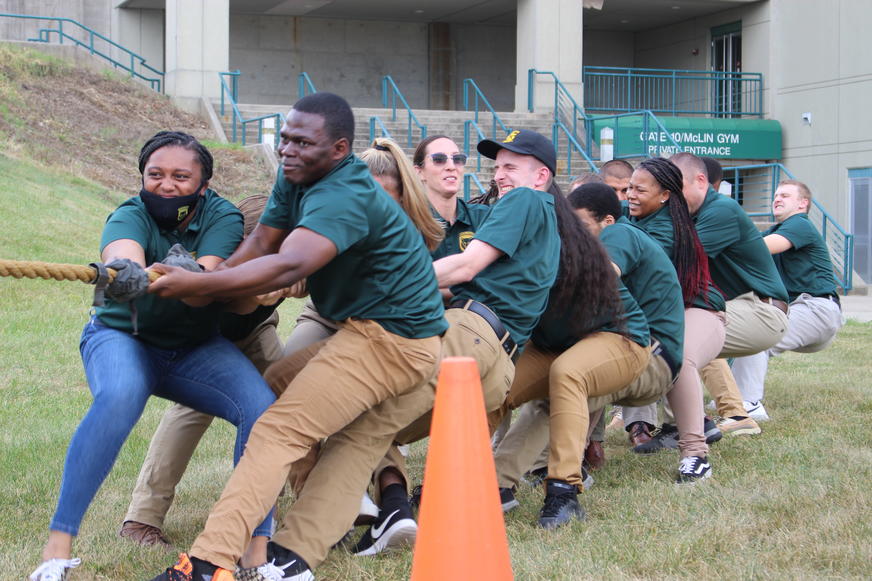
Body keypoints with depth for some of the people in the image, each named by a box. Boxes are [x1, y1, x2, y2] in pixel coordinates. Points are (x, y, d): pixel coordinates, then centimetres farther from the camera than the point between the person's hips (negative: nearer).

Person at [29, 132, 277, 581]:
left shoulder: (222, 218, -13)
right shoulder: (131, 215, -17)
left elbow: (205, 294, -30)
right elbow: (121, 253, -43)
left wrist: (191, 276, -54)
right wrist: (125, 272, -67)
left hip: (197, 349, 2)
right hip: (122, 338, -2)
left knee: (262, 407, -23)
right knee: (119, 396, -36)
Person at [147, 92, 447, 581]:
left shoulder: (345, 197, -24)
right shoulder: (295, 179, 8)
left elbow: (289, 266, -37)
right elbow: (261, 243, 3)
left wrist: (197, 284, -39)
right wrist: (205, 284, -13)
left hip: (389, 338, -11)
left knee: (279, 430, -17)